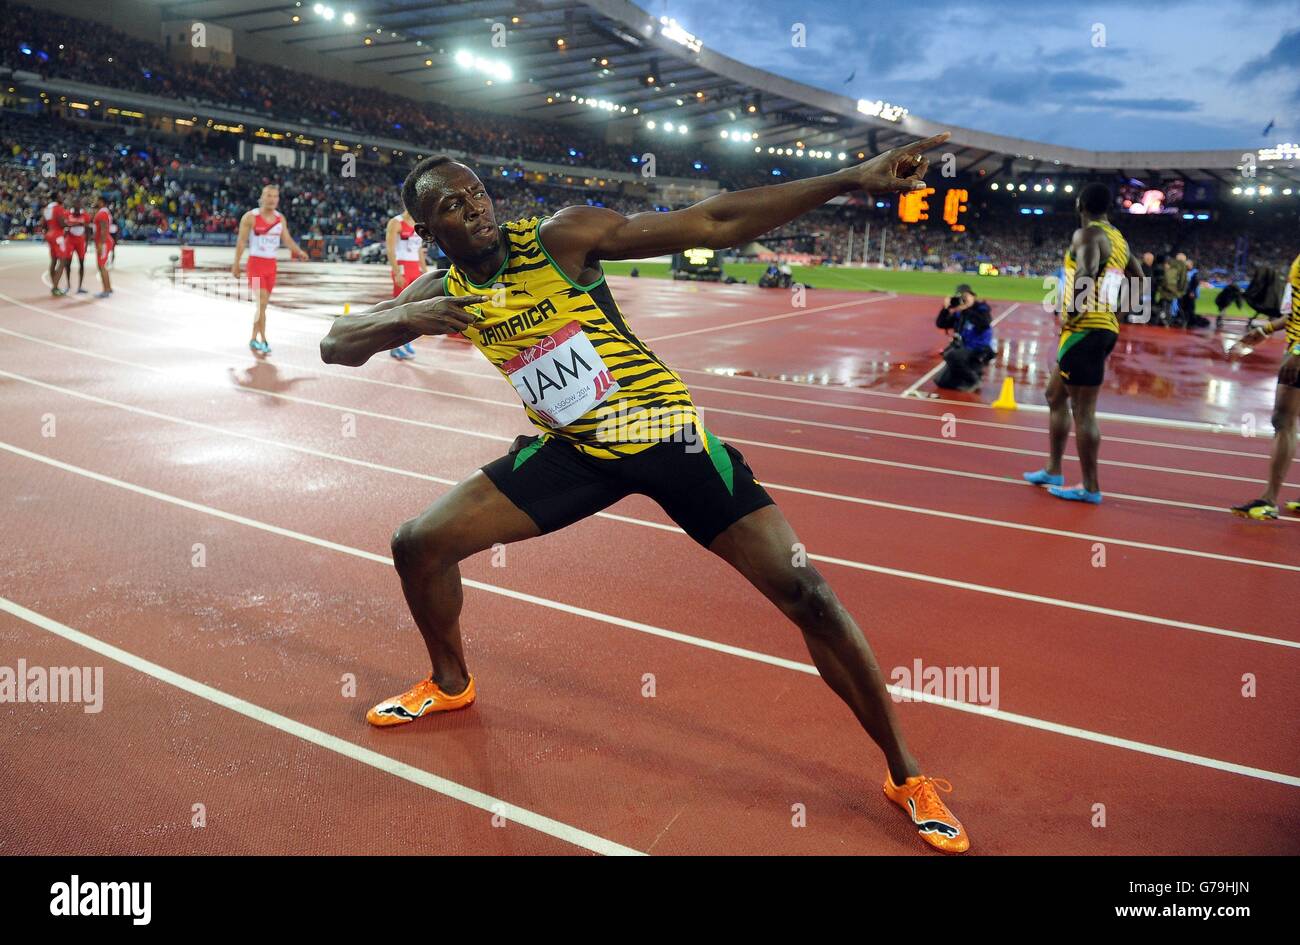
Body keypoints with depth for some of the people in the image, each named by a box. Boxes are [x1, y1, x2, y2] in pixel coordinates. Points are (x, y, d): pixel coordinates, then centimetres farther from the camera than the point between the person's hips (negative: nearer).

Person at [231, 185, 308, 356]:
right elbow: (241, 241, -6)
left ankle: (254, 339, 23)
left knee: (263, 304, 11)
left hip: (271, 264, 5)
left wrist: (299, 251, -14)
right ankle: (263, 340, -8)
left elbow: (286, 239, 5)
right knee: (262, 302, -13)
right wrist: (236, 264, -7)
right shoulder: (250, 217, -8)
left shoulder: (280, 218, 7)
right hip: (256, 263, -5)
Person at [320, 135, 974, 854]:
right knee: (417, 545, 2)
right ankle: (450, 684, 32)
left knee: (804, 592, -13)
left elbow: (712, 224, -20)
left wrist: (851, 179, -27)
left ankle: (906, 777, 6)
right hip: (573, 450, 5)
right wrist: (401, 317, -21)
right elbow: (335, 345, 1)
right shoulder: (443, 292, 0)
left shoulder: (561, 236, -15)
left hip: (663, 432, -4)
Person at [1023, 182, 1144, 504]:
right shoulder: (1117, 238, 16)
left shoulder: (1088, 234, -11)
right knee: (1056, 395, 20)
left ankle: (1090, 488, 2)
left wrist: (1070, 315, -18)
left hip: (1085, 330, -10)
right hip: (1105, 327, 10)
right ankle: (1053, 470, 27)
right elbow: (1139, 282, 24)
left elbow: (1085, 276, -28)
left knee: (1083, 410, -4)